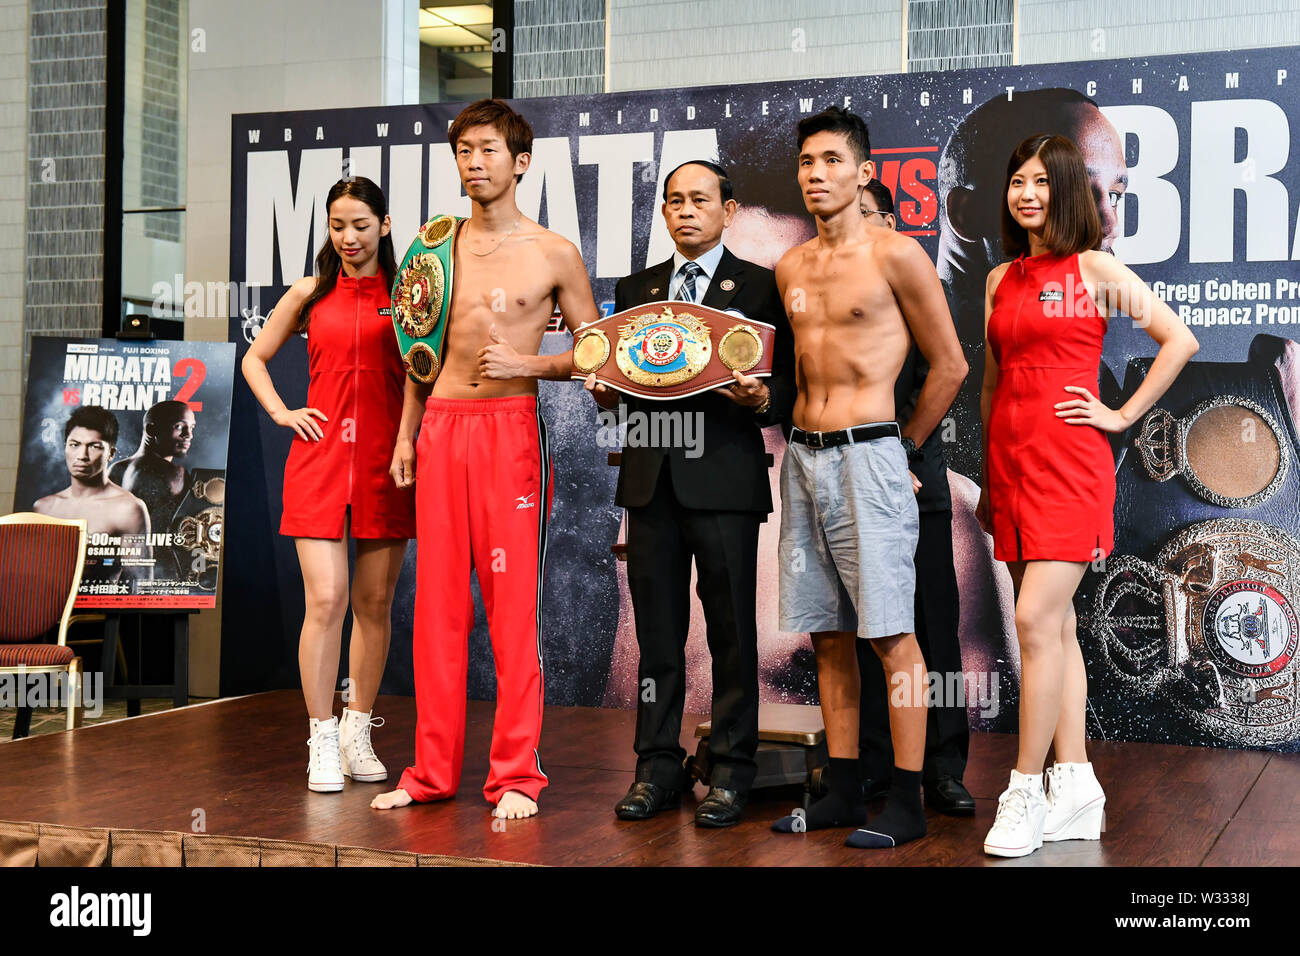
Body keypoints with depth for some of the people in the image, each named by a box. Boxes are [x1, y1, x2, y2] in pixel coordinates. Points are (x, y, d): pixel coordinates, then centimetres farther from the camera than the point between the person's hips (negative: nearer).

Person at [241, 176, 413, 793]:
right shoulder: (309, 295, 9)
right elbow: (255, 358, 21)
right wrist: (280, 411, 8)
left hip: (385, 462, 0)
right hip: (321, 456, 0)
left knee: (375, 602, 6)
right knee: (326, 600, -7)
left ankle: (357, 732, 20)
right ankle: (322, 743, 3)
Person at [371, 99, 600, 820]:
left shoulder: (553, 253, 2)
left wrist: (525, 363, -10)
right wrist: (407, 435, 12)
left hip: (511, 426, -3)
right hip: (441, 428, 4)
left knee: (513, 600, -5)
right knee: (437, 599, 5)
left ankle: (515, 774, 3)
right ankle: (433, 771, 13)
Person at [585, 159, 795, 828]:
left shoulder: (760, 287, 5)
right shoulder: (636, 290, 17)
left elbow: (788, 385, 0)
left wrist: (760, 400, -20)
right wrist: (606, 392, -3)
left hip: (724, 477, -4)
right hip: (651, 478, 4)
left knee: (730, 629, 1)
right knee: (656, 629, 8)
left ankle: (731, 770, 10)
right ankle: (658, 765, 16)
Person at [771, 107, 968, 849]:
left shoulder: (896, 254, -5)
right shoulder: (791, 267, 14)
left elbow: (950, 365, -1)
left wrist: (901, 449, 5)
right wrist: (806, 437, 17)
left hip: (868, 455, -7)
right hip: (804, 457, 7)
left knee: (890, 633, -6)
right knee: (829, 634, 9)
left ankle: (907, 803, 0)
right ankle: (843, 792, 17)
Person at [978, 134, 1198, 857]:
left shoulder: (1093, 269, -1)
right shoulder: (1001, 280, 15)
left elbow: (1180, 339, -3)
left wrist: (1122, 414, -4)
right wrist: (988, 482, 17)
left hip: (1068, 464, -6)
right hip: (1011, 462, 6)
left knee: (1036, 620, -13)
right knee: (1055, 626, 8)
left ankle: (1026, 794, -5)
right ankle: (1076, 785, 14)